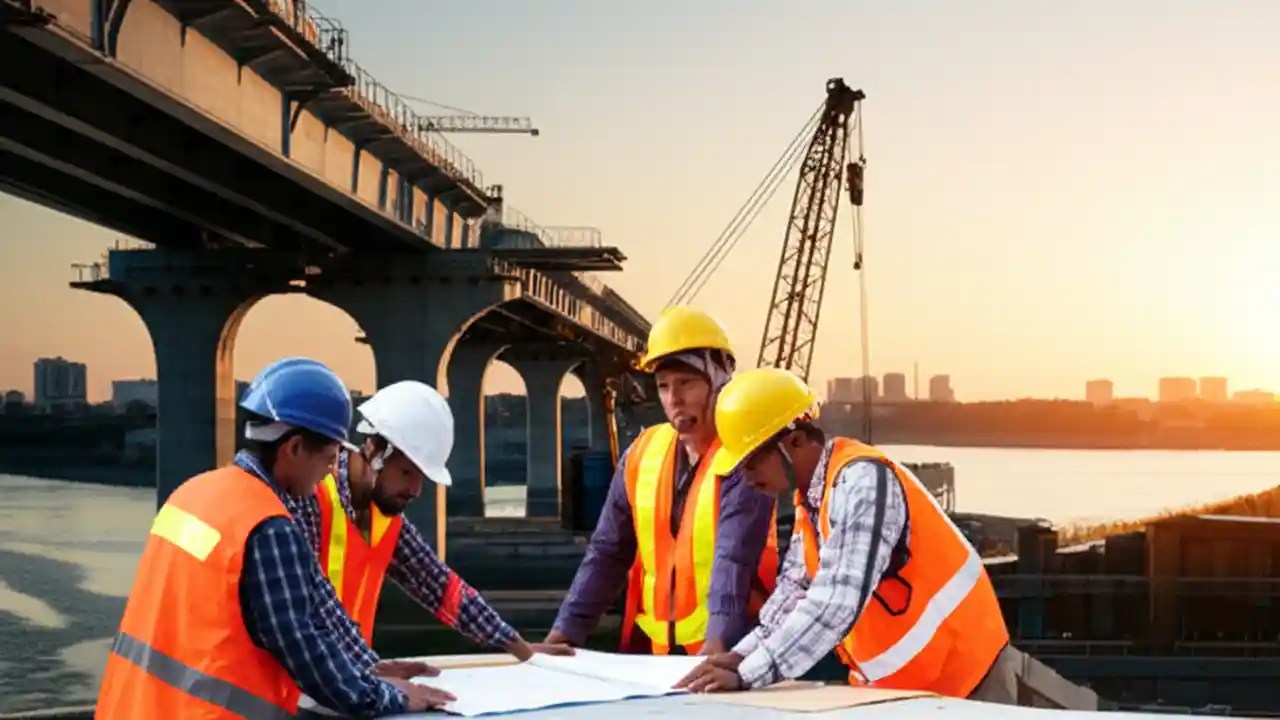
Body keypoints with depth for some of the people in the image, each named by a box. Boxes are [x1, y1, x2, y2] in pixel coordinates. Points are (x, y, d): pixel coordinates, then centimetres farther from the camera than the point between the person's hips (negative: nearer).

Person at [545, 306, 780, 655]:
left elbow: (734, 557, -23)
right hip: (652, 645, 5)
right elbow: (607, 552, 8)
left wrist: (716, 644, -36)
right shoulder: (642, 452, 6)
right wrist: (565, 631, 0)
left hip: (727, 652, -5)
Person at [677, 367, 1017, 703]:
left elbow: (837, 603, -32)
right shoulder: (812, 493, 4)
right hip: (904, 682, 8)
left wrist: (746, 676, -32)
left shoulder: (860, 481, -23)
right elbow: (796, 588, 9)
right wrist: (742, 655, -5)